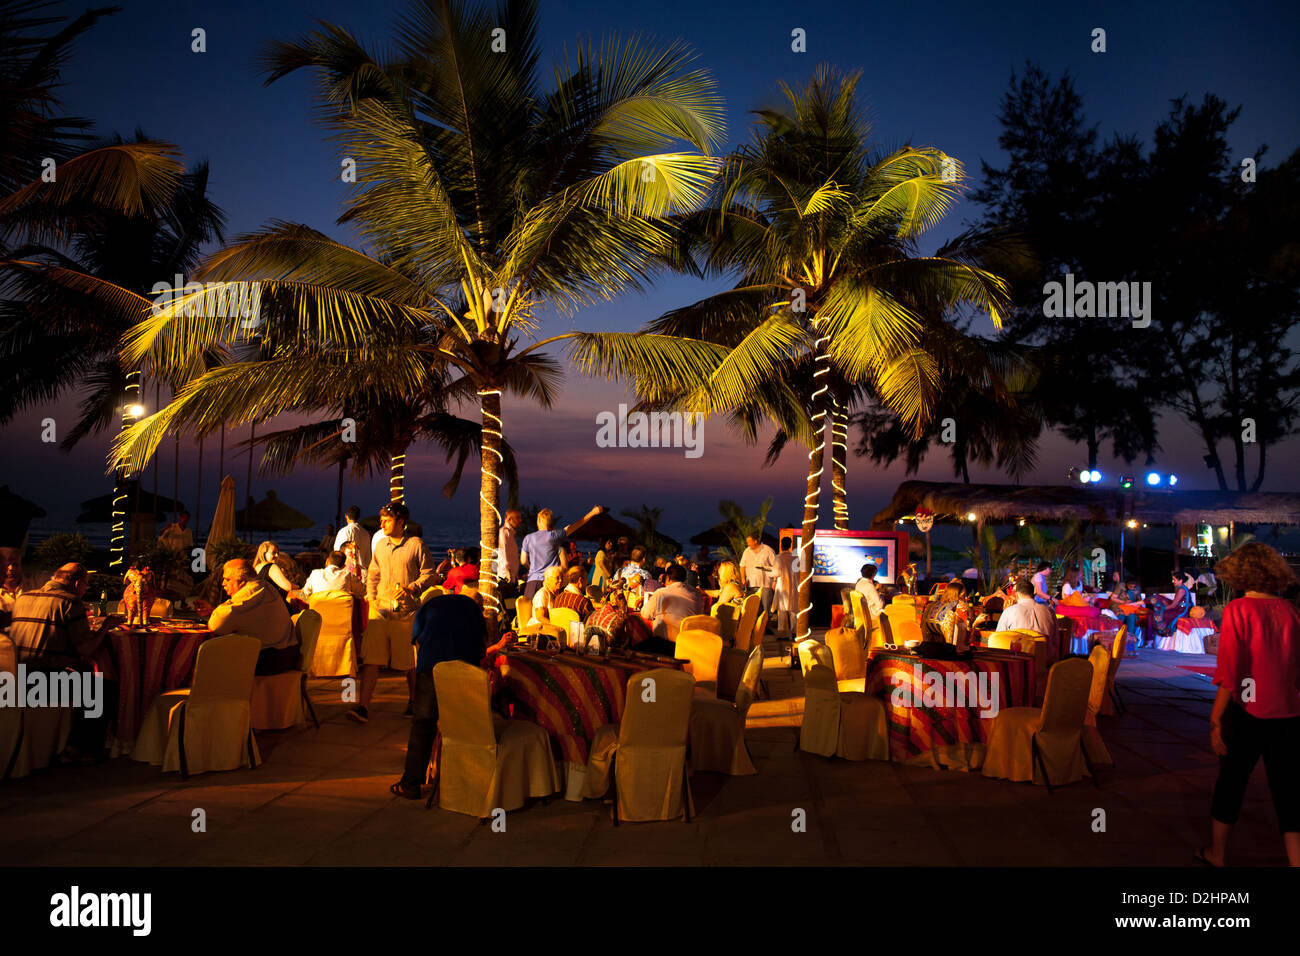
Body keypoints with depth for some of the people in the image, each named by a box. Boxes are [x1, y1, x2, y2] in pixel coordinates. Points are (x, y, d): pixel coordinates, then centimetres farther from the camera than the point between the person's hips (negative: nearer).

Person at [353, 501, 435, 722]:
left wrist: (411, 588, -17)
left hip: (406, 612, -3)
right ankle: (363, 707, -8)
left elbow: (429, 574, -2)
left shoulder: (416, 545, -3)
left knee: (410, 662, 7)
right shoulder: (380, 545, 12)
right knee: (371, 659, -6)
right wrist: (371, 597, 7)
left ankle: (413, 702, 26)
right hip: (380, 610, 4)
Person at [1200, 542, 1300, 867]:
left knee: (1231, 782, 15)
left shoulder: (1238, 609, -11)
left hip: (1248, 714, -2)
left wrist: (1215, 720, -11)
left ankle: (1216, 854, 31)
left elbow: (1229, 672, -15)